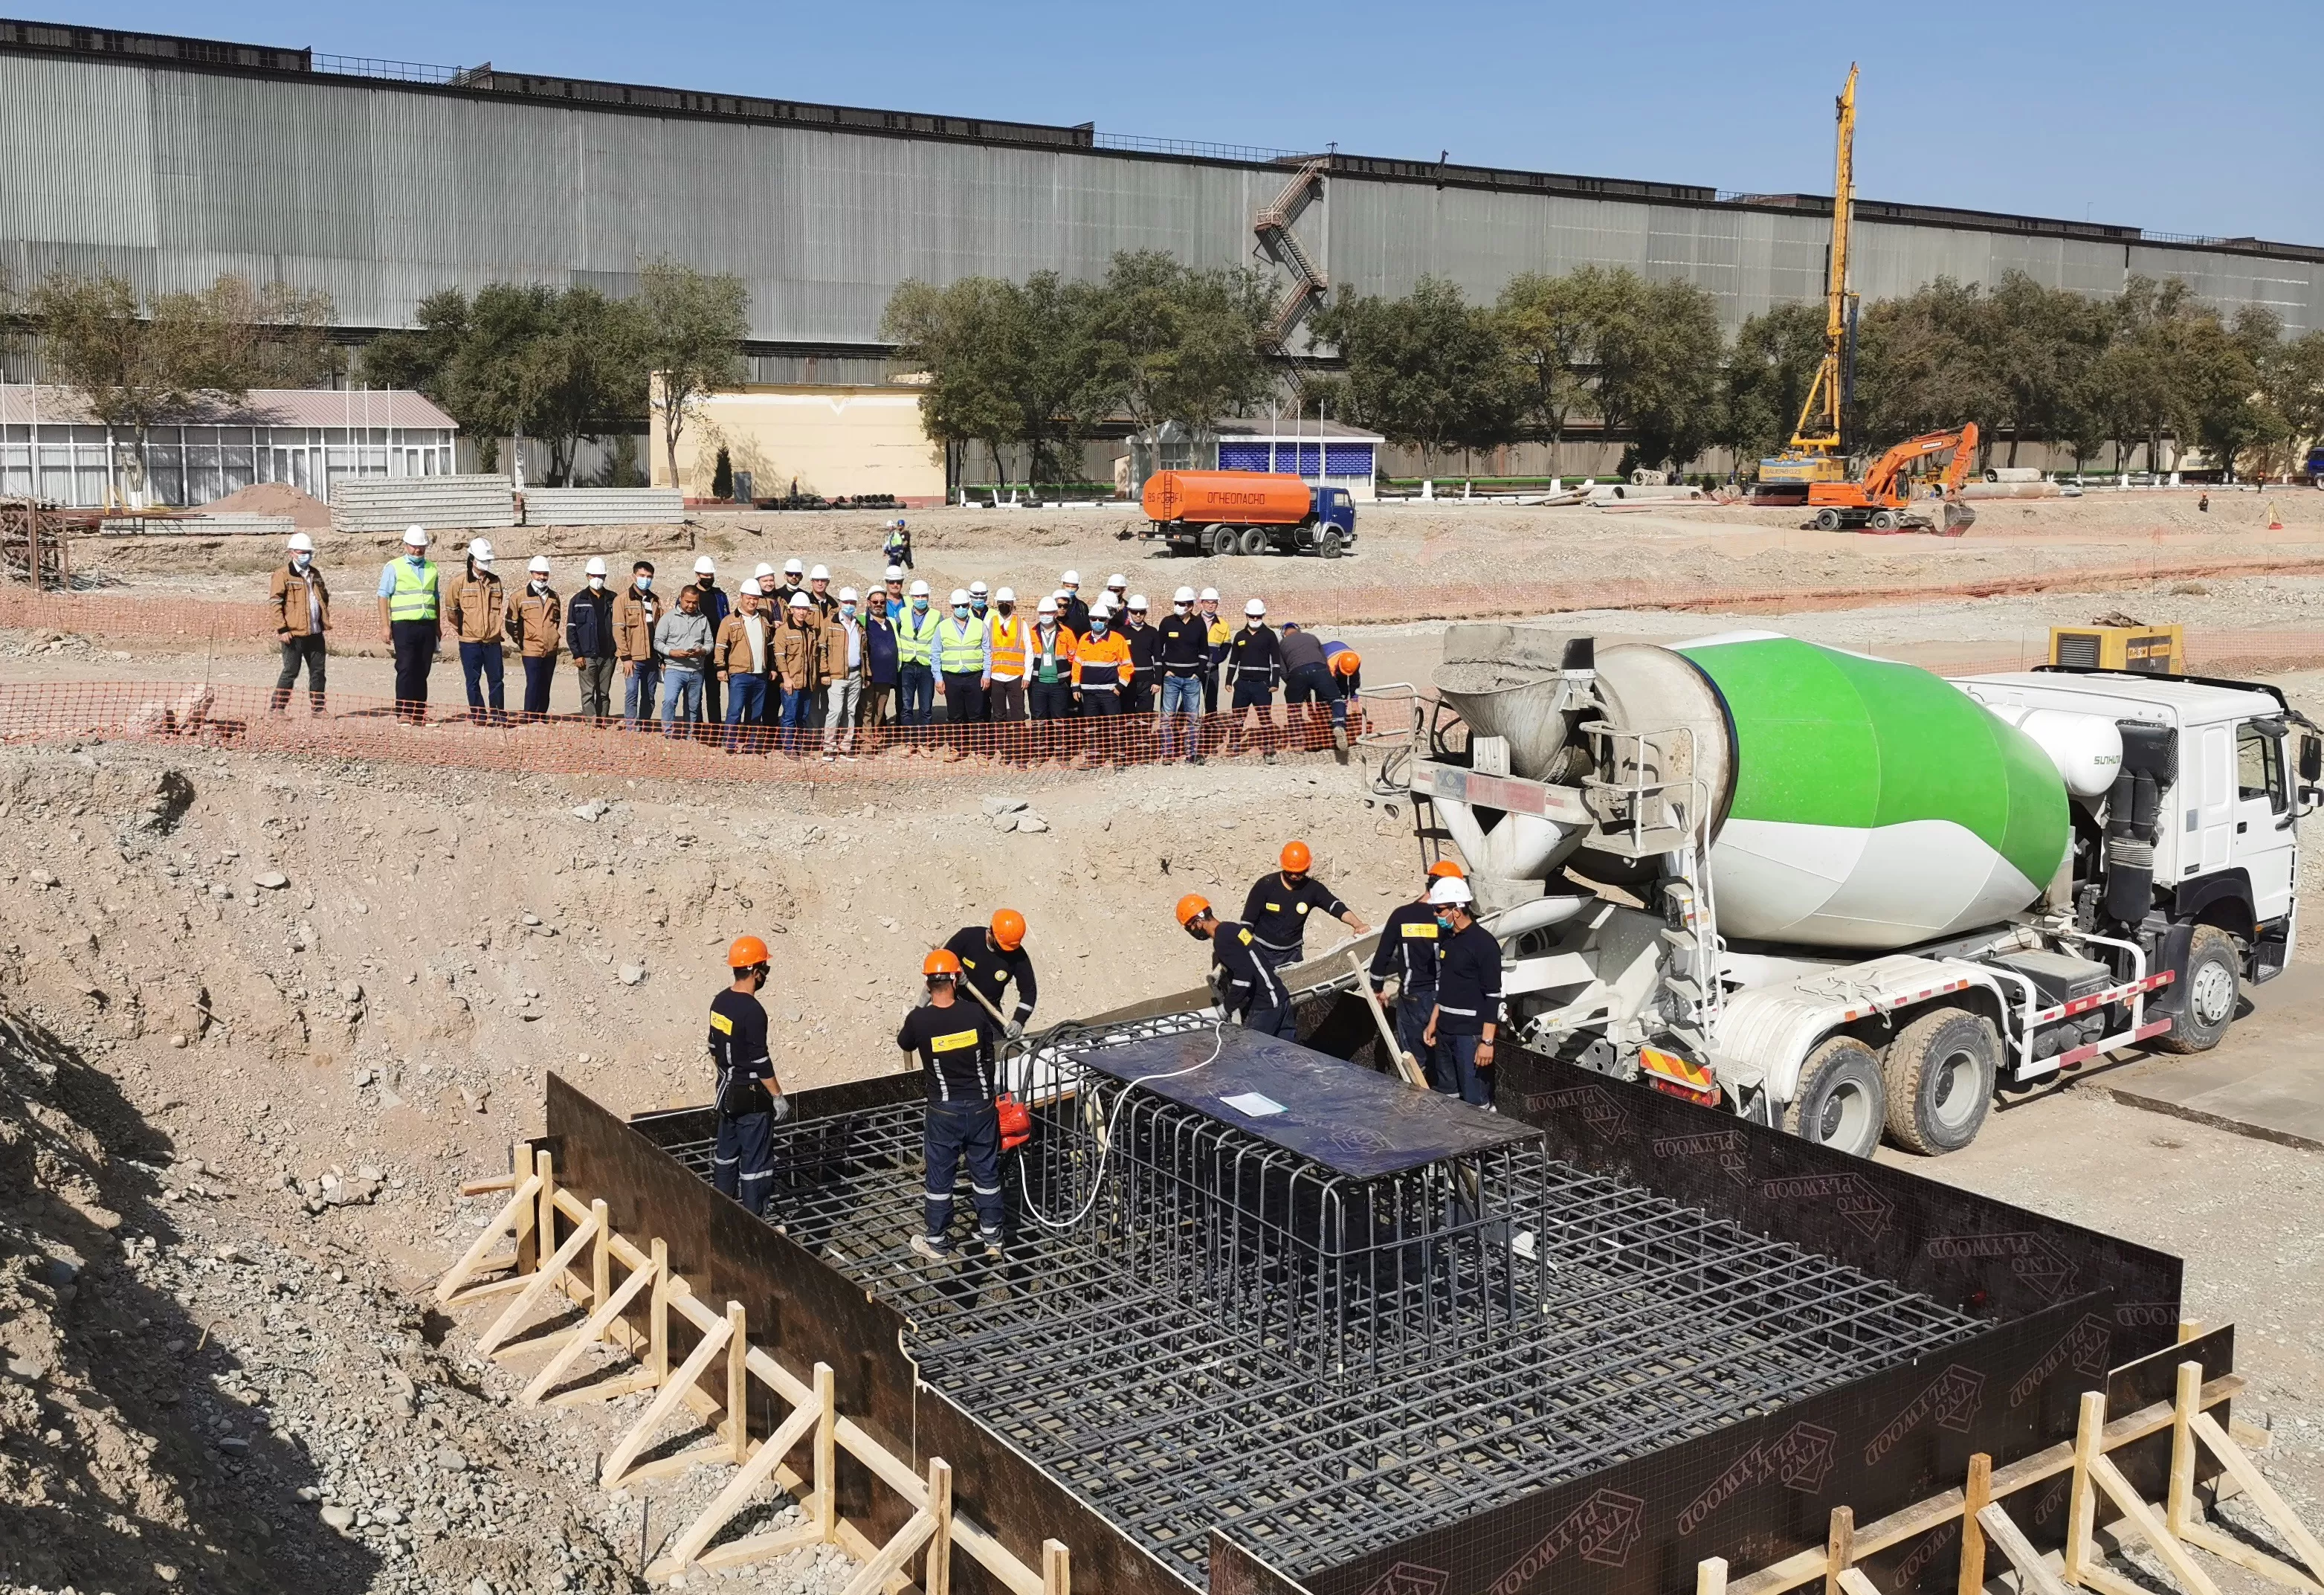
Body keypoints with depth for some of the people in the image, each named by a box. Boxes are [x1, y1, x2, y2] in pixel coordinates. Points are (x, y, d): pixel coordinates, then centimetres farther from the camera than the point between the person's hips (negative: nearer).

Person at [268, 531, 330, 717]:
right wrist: (282, 629, -16)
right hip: (293, 633, -7)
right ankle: (276, 708, 5)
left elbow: (324, 597, 26)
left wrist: (325, 620, 15)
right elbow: (275, 603, -10)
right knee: (291, 671, -4)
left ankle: (317, 708, 16)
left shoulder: (315, 574, 16)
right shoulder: (283, 575, -6)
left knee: (318, 671, 8)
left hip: (315, 632, 7)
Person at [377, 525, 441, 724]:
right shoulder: (393, 567, 2)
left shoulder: (431, 568, 16)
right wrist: (385, 626, -9)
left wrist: (438, 626, 18)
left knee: (423, 671, 5)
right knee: (406, 669, -7)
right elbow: (384, 596, -2)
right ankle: (403, 712, -4)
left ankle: (419, 713, 9)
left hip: (428, 625, 4)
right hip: (404, 625, -4)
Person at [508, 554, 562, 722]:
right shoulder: (520, 597, -3)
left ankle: (542, 717, 20)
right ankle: (529, 719, -5)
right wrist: (520, 642, 2)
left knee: (545, 686, 10)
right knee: (533, 685, -9)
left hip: (551, 650, 5)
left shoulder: (554, 597, 11)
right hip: (531, 650, -5)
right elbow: (512, 623, 1)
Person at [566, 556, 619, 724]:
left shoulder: (612, 600, 8)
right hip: (587, 656, -3)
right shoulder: (579, 600, 3)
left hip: (608, 655, 3)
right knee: (588, 694, -6)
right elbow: (571, 629, 1)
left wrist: (619, 644, -5)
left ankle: (602, 725, 12)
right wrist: (576, 654, -7)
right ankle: (592, 725, -12)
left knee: (604, 694, 8)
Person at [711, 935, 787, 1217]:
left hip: (727, 1091, 9)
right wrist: (778, 1096, -13)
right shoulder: (753, 1011, -24)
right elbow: (760, 1061, -21)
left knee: (726, 1152, 19)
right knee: (756, 1161, 1)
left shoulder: (719, 1002, 2)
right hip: (751, 1096, -9)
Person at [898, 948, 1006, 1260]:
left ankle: (936, 1241, 21)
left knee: (940, 1174, 12)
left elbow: (904, 1044, 8)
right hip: (981, 1106, 2)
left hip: (944, 1110, -1)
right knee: (986, 1171, 15)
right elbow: (993, 1041, 8)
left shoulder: (919, 1019, -15)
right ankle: (991, 1236, 27)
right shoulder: (975, 1013, -12)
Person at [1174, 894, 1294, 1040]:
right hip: (1279, 997, 10)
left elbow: (1244, 974, -27)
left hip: (1266, 1006, -10)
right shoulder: (1231, 928, 13)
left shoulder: (1223, 939, -18)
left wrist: (1227, 1007, -16)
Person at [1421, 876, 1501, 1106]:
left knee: (1475, 1102, -7)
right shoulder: (1447, 938, 11)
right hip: (1444, 1030, 8)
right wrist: (1433, 1022, 18)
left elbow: (1493, 996, -16)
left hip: (1470, 1033, -8)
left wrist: (1488, 1041, -19)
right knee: (1446, 1097, 14)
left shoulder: (1484, 943, -14)